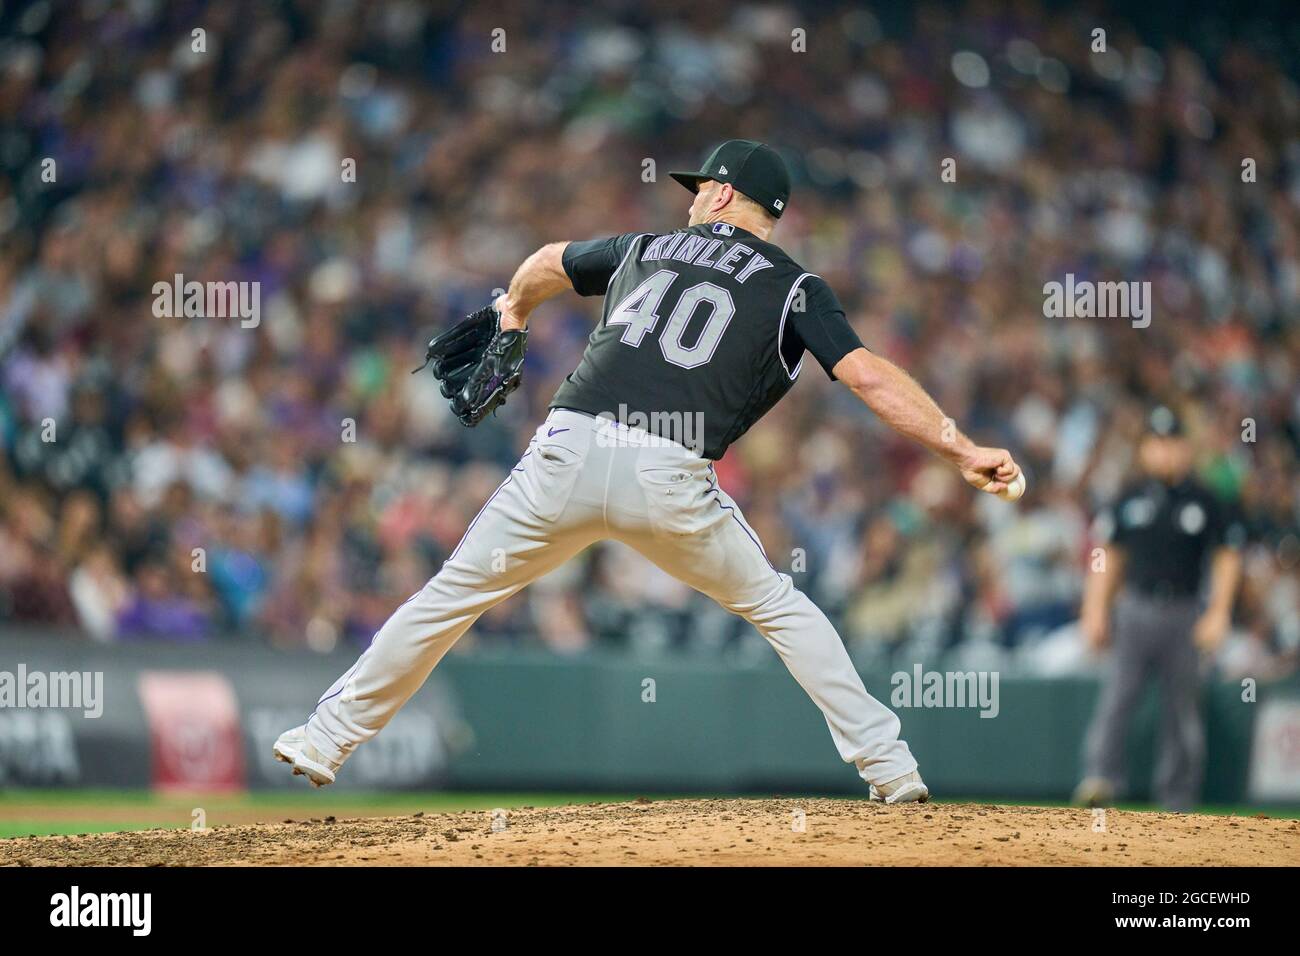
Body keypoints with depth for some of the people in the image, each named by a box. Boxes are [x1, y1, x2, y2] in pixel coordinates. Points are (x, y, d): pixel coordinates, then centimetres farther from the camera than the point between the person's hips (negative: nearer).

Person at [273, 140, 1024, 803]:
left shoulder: (646, 248, 24)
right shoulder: (793, 287, 12)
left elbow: (548, 264, 44)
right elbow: (869, 376, -2)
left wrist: (514, 313, 65)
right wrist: (963, 450, -3)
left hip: (567, 454, 2)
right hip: (671, 481, -2)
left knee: (449, 597, 16)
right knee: (778, 607, 18)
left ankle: (328, 740, 22)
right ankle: (888, 764, 10)